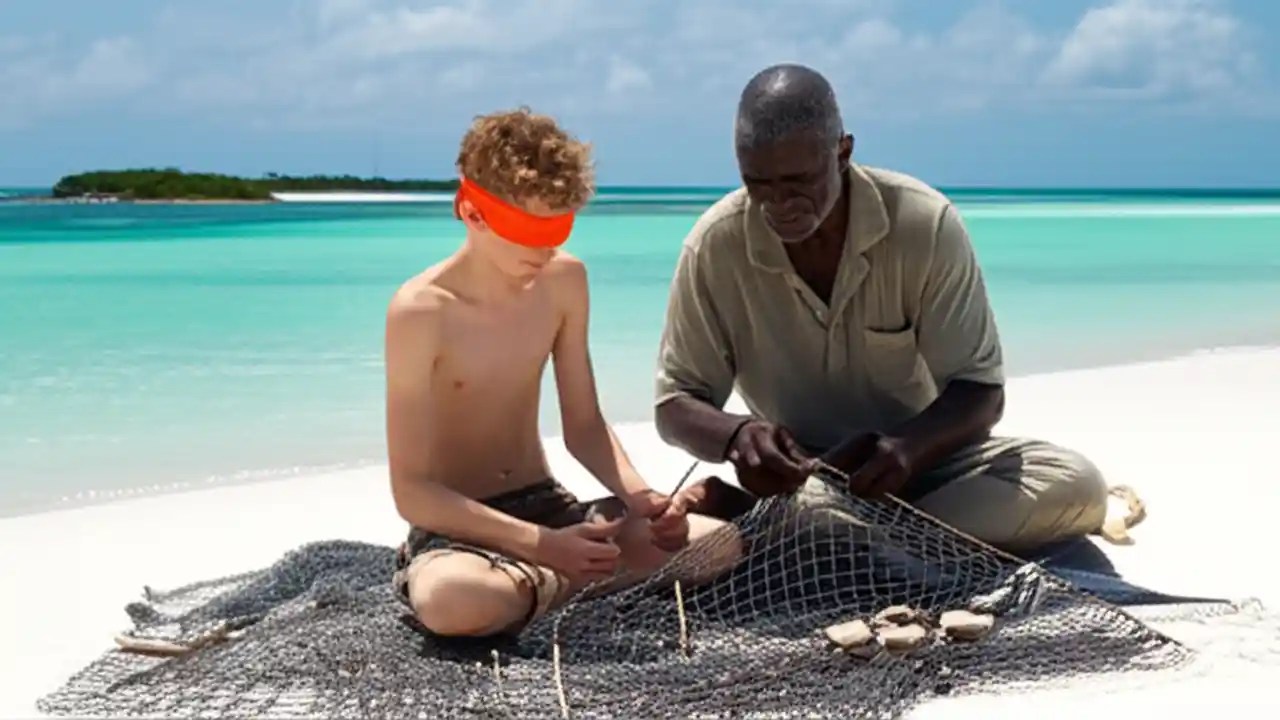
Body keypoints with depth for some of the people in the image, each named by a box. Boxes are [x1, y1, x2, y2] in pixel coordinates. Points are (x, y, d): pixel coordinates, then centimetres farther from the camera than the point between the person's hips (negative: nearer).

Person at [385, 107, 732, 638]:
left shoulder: (565, 282, -1)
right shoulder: (420, 312, -19)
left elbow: (584, 427, 6)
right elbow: (412, 491, -20)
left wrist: (640, 497, -15)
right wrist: (541, 545, -30)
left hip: (545, 505, 4)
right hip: (456, 525, -4)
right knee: (450, 600, -41)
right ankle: (581, 581, -11)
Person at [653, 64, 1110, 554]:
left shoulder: (925, 224, -18)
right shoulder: (714, 245, -15)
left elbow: (980, 390, -15)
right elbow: (676, 404, -9)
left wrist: (906, 447, -37)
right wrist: (737, 435, -34)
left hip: (925, 464, 1)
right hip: (794, 479, 0)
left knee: (1075, 486, -27)